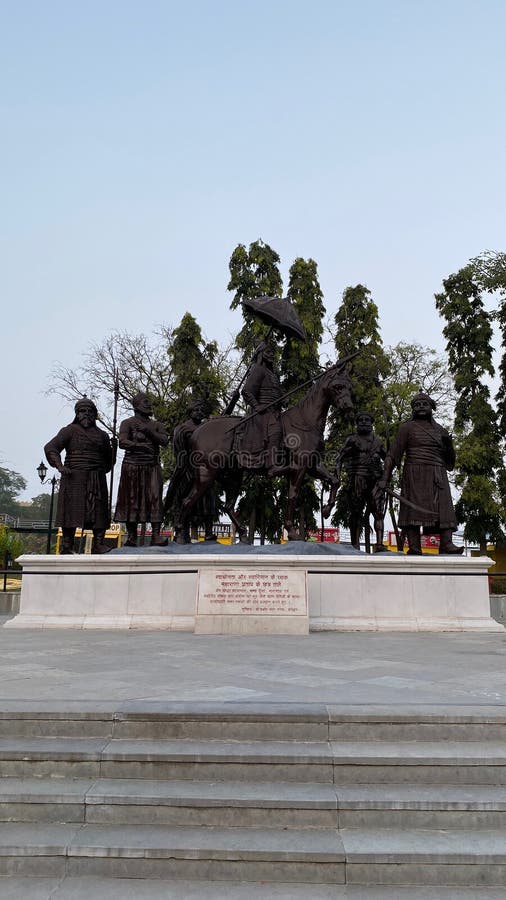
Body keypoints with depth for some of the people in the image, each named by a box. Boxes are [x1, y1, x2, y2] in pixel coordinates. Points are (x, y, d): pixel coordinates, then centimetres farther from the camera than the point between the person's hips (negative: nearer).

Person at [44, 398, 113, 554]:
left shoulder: (102, 435, 18)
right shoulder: (69, 430, 4)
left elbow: (109, 458, 29)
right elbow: (50, 447, -6)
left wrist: (102, 471, 13)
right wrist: (59, 466, -19)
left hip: (96, 481, 4)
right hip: (74, 478, -4)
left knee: (99, 511, -2)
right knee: (71, 510, -6)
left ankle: (98, 544, 0)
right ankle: (67, 546, -3)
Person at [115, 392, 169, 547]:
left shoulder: (156, 425, 17)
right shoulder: (128, 423, 5)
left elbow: (165, 441, -1)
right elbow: (122, 442, -10)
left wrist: (148, 431, -10)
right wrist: (141, 446, -19)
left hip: (153, 467, 3)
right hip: (132, 466, -2)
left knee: (155, 499, -7)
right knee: (131, 500, -2)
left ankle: (156, 535, -9)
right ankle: (131, 536, 3)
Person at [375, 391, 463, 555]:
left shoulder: (441, 430, 19)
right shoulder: (407, 427, 8)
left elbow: (449, 461, 21)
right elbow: (393, 455, 2)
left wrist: (449, 445, 0)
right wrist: (385, 479, -7)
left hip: (437, 477, 4)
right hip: (415, 474, -4)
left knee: (444, 508, -10)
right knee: (414, 508, -13)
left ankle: (446, 544, -16)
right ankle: (414, 547, -18)